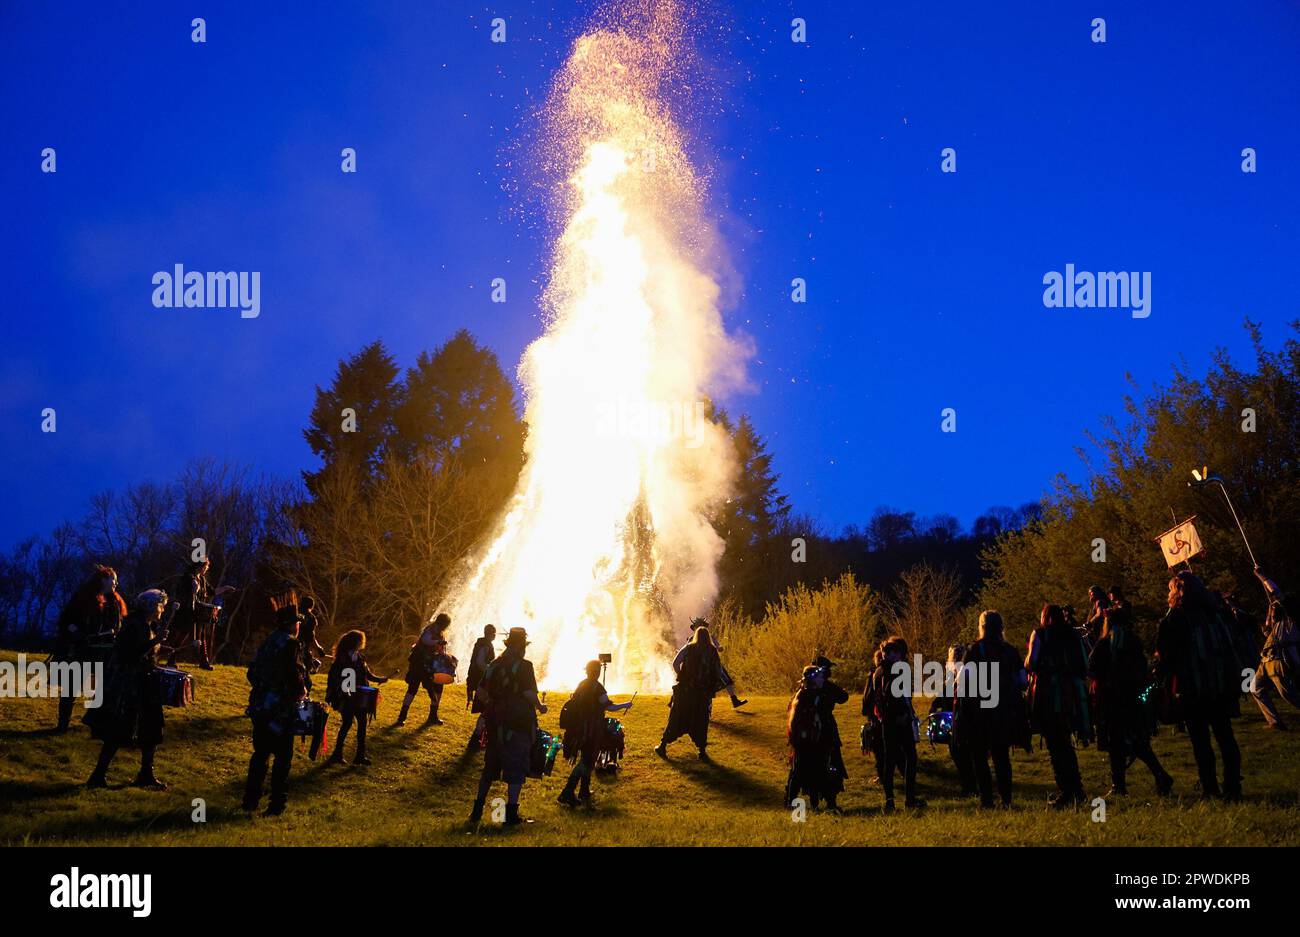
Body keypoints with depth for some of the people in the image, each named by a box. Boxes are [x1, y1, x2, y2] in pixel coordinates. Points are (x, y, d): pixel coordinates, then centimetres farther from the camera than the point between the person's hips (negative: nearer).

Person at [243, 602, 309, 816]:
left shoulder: (267, 642, 12)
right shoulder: (290, 644, -12)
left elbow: (252, 672, 16)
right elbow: (293, 674, -21)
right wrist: (301, 691, -3)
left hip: (259, 707, 7)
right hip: (281, 710, -7)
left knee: (260, 753, 16)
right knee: (282, 757, 1)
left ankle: (251, 799, 20)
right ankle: (277, 804, 1)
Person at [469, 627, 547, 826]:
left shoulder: (494, 665, 8)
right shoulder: (524, 666, -10)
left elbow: (481, 692, 9)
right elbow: (529, 694, -18)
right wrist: (540, 706, 0)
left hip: (495, 722, 6)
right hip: (519, 723, -6)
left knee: (490, 766, 17)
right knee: (516, 770, -2)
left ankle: (477, 811, 21)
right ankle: (511, 814, -6)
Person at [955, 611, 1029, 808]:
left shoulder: (974, 650, -8)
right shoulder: (1010, 651, 4)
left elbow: (962, 679, -17)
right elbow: (1023, 681, 7)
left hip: (978, 710, -4)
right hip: (1005, 711, 4)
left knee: (979, 756, 5)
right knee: (1001, 755, 13)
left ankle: (986, 798, 0)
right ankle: (1006, 797, 8)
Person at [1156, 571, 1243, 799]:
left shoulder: (1175, 618, -9)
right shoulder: (1213, 616, 8)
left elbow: (1164, 654, -8)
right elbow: (1229, 650, 9)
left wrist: (1161, 676, 8)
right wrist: (1234, 683, 13)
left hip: (1192, 690, -5)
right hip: (1221, 687, 5)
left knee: (1200, 740, 0)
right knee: (1225, 737, 8)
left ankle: (1211, 788, -1)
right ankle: (1232, 786, 5)